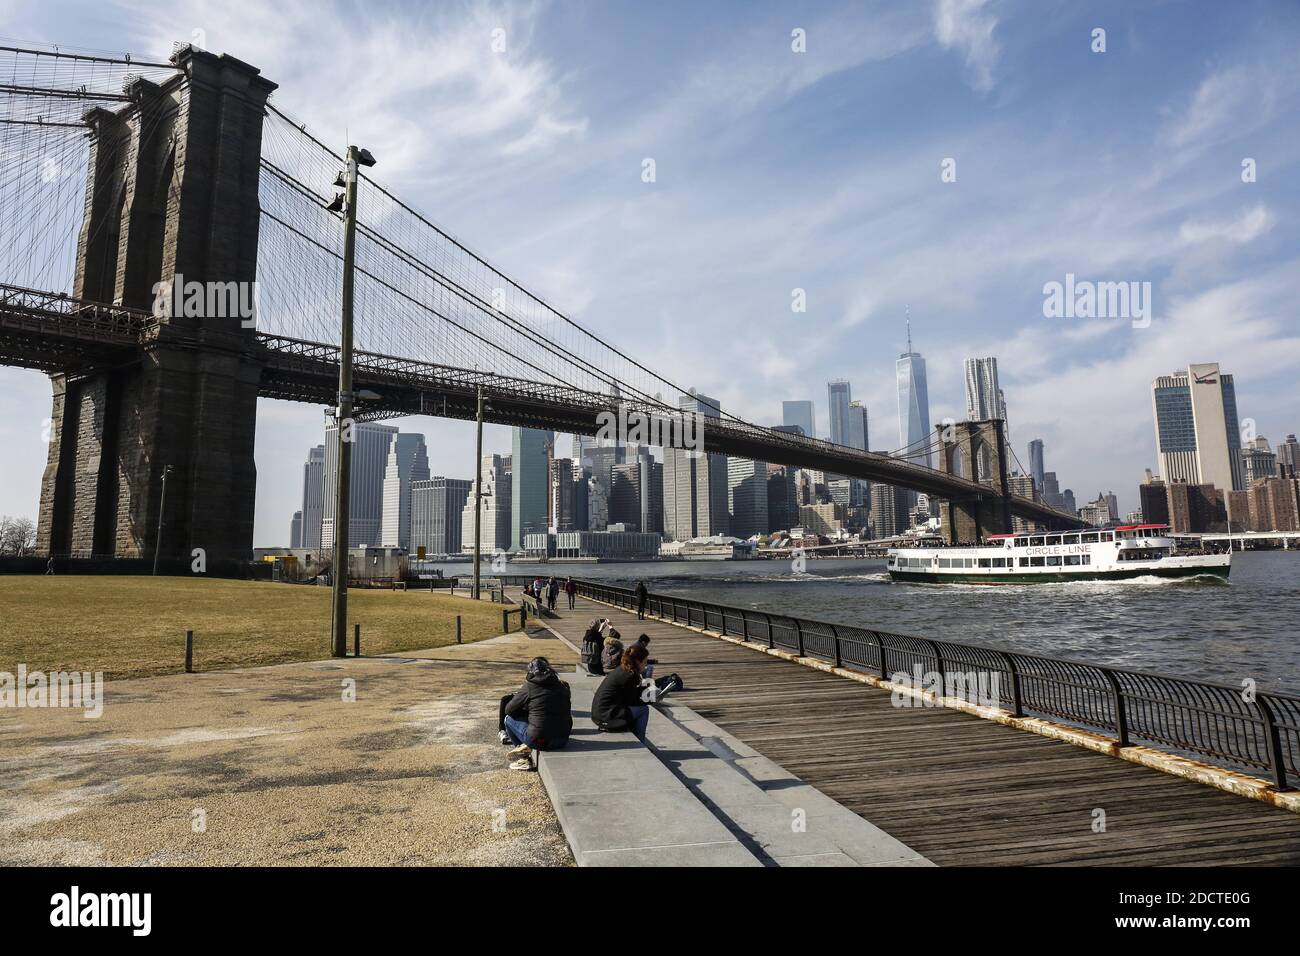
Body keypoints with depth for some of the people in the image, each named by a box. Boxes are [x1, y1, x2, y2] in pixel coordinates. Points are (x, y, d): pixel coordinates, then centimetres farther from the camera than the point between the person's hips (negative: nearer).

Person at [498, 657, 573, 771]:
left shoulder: (529, 687, -3)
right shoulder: (563, 686, 7)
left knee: (508, 718, 16)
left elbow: (508, 710, 8)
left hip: (539, 741, -5)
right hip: (563, 740, 5)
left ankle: (523, 758, 17)